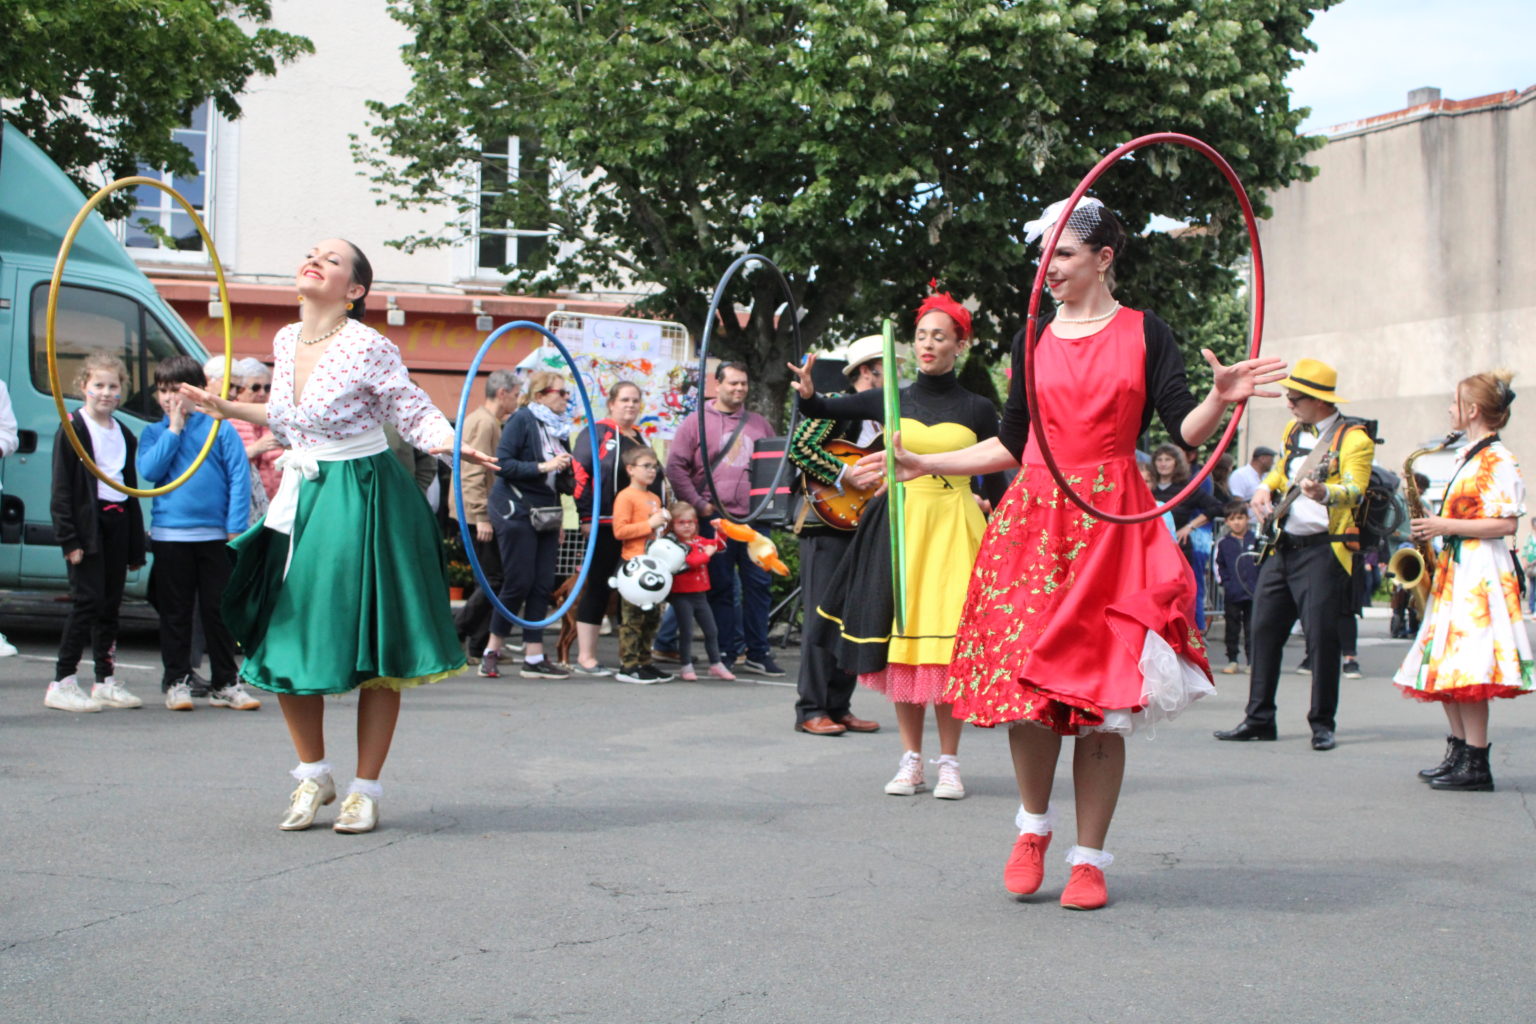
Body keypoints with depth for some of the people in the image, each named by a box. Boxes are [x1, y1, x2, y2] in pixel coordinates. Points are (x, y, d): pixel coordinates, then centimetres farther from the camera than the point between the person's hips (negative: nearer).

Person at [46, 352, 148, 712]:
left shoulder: (124, 434, 16)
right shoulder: (73, 428, -4)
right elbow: (61, 488, -8)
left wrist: (136, 545, 15)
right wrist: (69, 538, -16)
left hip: (118, 523, 6)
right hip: (88, 524, -6)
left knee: (111, 605, 9)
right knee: (88, 601, -10)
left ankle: (107, 682, 16)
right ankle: (62, 685, -7)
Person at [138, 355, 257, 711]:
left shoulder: (219, 428, 0)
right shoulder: (154, 433, 8)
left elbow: (239, 478, -2)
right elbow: (149, 471, -8)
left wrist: (236, 528, -8)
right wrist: (173, 431, -8)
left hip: (215, 535, -1)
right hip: (169, 534, 1)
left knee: (219, 611, 4)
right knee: (175, 612, 6)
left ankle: (225, 684, 12)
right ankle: (176, 682, 15)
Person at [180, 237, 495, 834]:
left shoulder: (367, 347, -14)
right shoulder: (285, 341, 6)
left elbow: (416, 412, -11)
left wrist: (451, 445, -29)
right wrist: (223, 407, 21)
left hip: (365, 503, -6)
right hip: (301, 496, 7)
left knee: (373, 648, 1)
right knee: (284, 642, 6)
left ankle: (366, 790, 13)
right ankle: (313, 776, 23)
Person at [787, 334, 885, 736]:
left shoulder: (882, 420, 19)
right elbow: (799, 449, -16)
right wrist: (846, 475, -19)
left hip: (862, 527, 8)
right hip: (827, 524, -8)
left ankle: (838, 707, 14)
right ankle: (811, 711, -4)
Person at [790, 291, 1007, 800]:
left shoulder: (978, 410, 3)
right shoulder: (891, 400, 6)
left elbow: (994, 482, 8)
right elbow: (822, 409, 0)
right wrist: (807, 394, -22)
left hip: (955, 530, -2)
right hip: (900, 526, 2)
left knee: (947, 643, -5)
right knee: (901, 643, 3)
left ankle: (948, 762, 4)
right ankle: (911, 761, 11)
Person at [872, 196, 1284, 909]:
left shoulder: (1144, 333, 4)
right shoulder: (1032, 342, 13)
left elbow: (1184, 429, -2)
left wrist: (1219, 399, -22)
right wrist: (925, 464, 15)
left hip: (1114, 523, -2)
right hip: (1034, 520, 3)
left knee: (1102, 693, -2)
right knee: (1025, 684, -6)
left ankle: (1089, 857, 9)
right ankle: (1033, 824, 20)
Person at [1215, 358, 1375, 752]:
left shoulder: (1353, 438, -8)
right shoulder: (1294, 430, 15)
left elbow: (1354, 489, -24)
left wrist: (1325, 493, -45)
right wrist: (1265, 489, 12)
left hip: (1322, 548, -7)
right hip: (1282, 545, 7)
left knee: (1321, 635, -9)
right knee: (1264, 628, 7)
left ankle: (1323, 724, 2)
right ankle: (1259, 719, 14)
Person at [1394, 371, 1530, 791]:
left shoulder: (1496, 459, -11)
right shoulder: (1469, 457, 18)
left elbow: (1507, 524, -18)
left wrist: (1446, 526, -16)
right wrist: (1435, 525, 11)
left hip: (1480, 574, -10)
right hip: (1455, 571, 10)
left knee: (1467, 671, -12)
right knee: (1445, 670, 10)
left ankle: (1476, 765, -11)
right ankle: (1459, 753, 17)